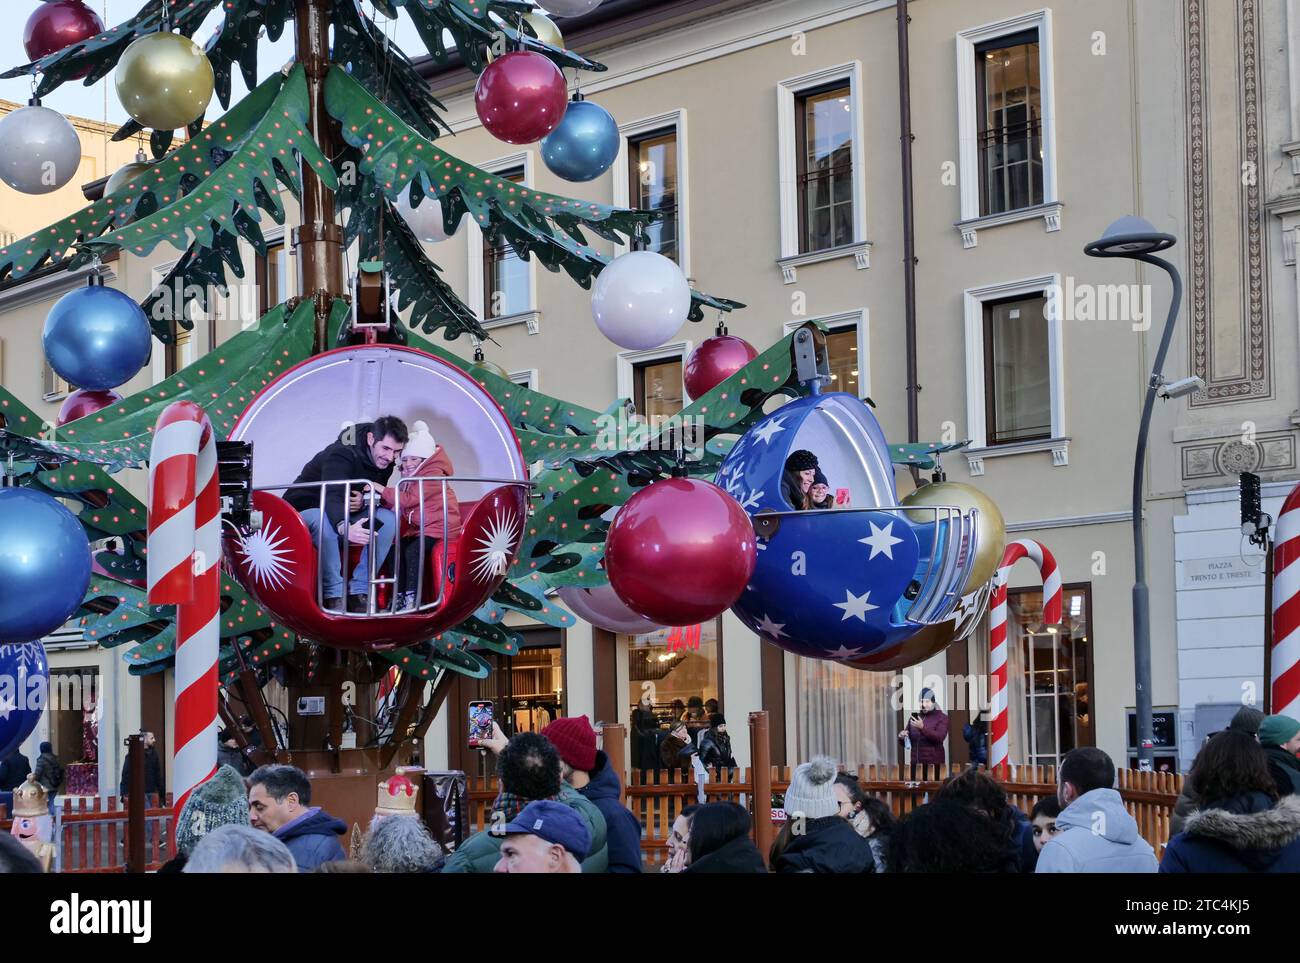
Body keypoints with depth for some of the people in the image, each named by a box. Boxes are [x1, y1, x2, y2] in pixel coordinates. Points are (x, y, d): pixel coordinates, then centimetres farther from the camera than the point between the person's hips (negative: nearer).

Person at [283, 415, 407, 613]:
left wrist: (364, 499, -18)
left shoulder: (384, 460, -5)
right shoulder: (342, 454, -29)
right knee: (323, 520, -41)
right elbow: (333, 496, -44)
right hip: (306, 509, -7)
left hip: (346, 515, 7)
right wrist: (345, 528, -65)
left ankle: (359, 592, -20)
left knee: (388, 518, -18)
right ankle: (334, 595, -35)